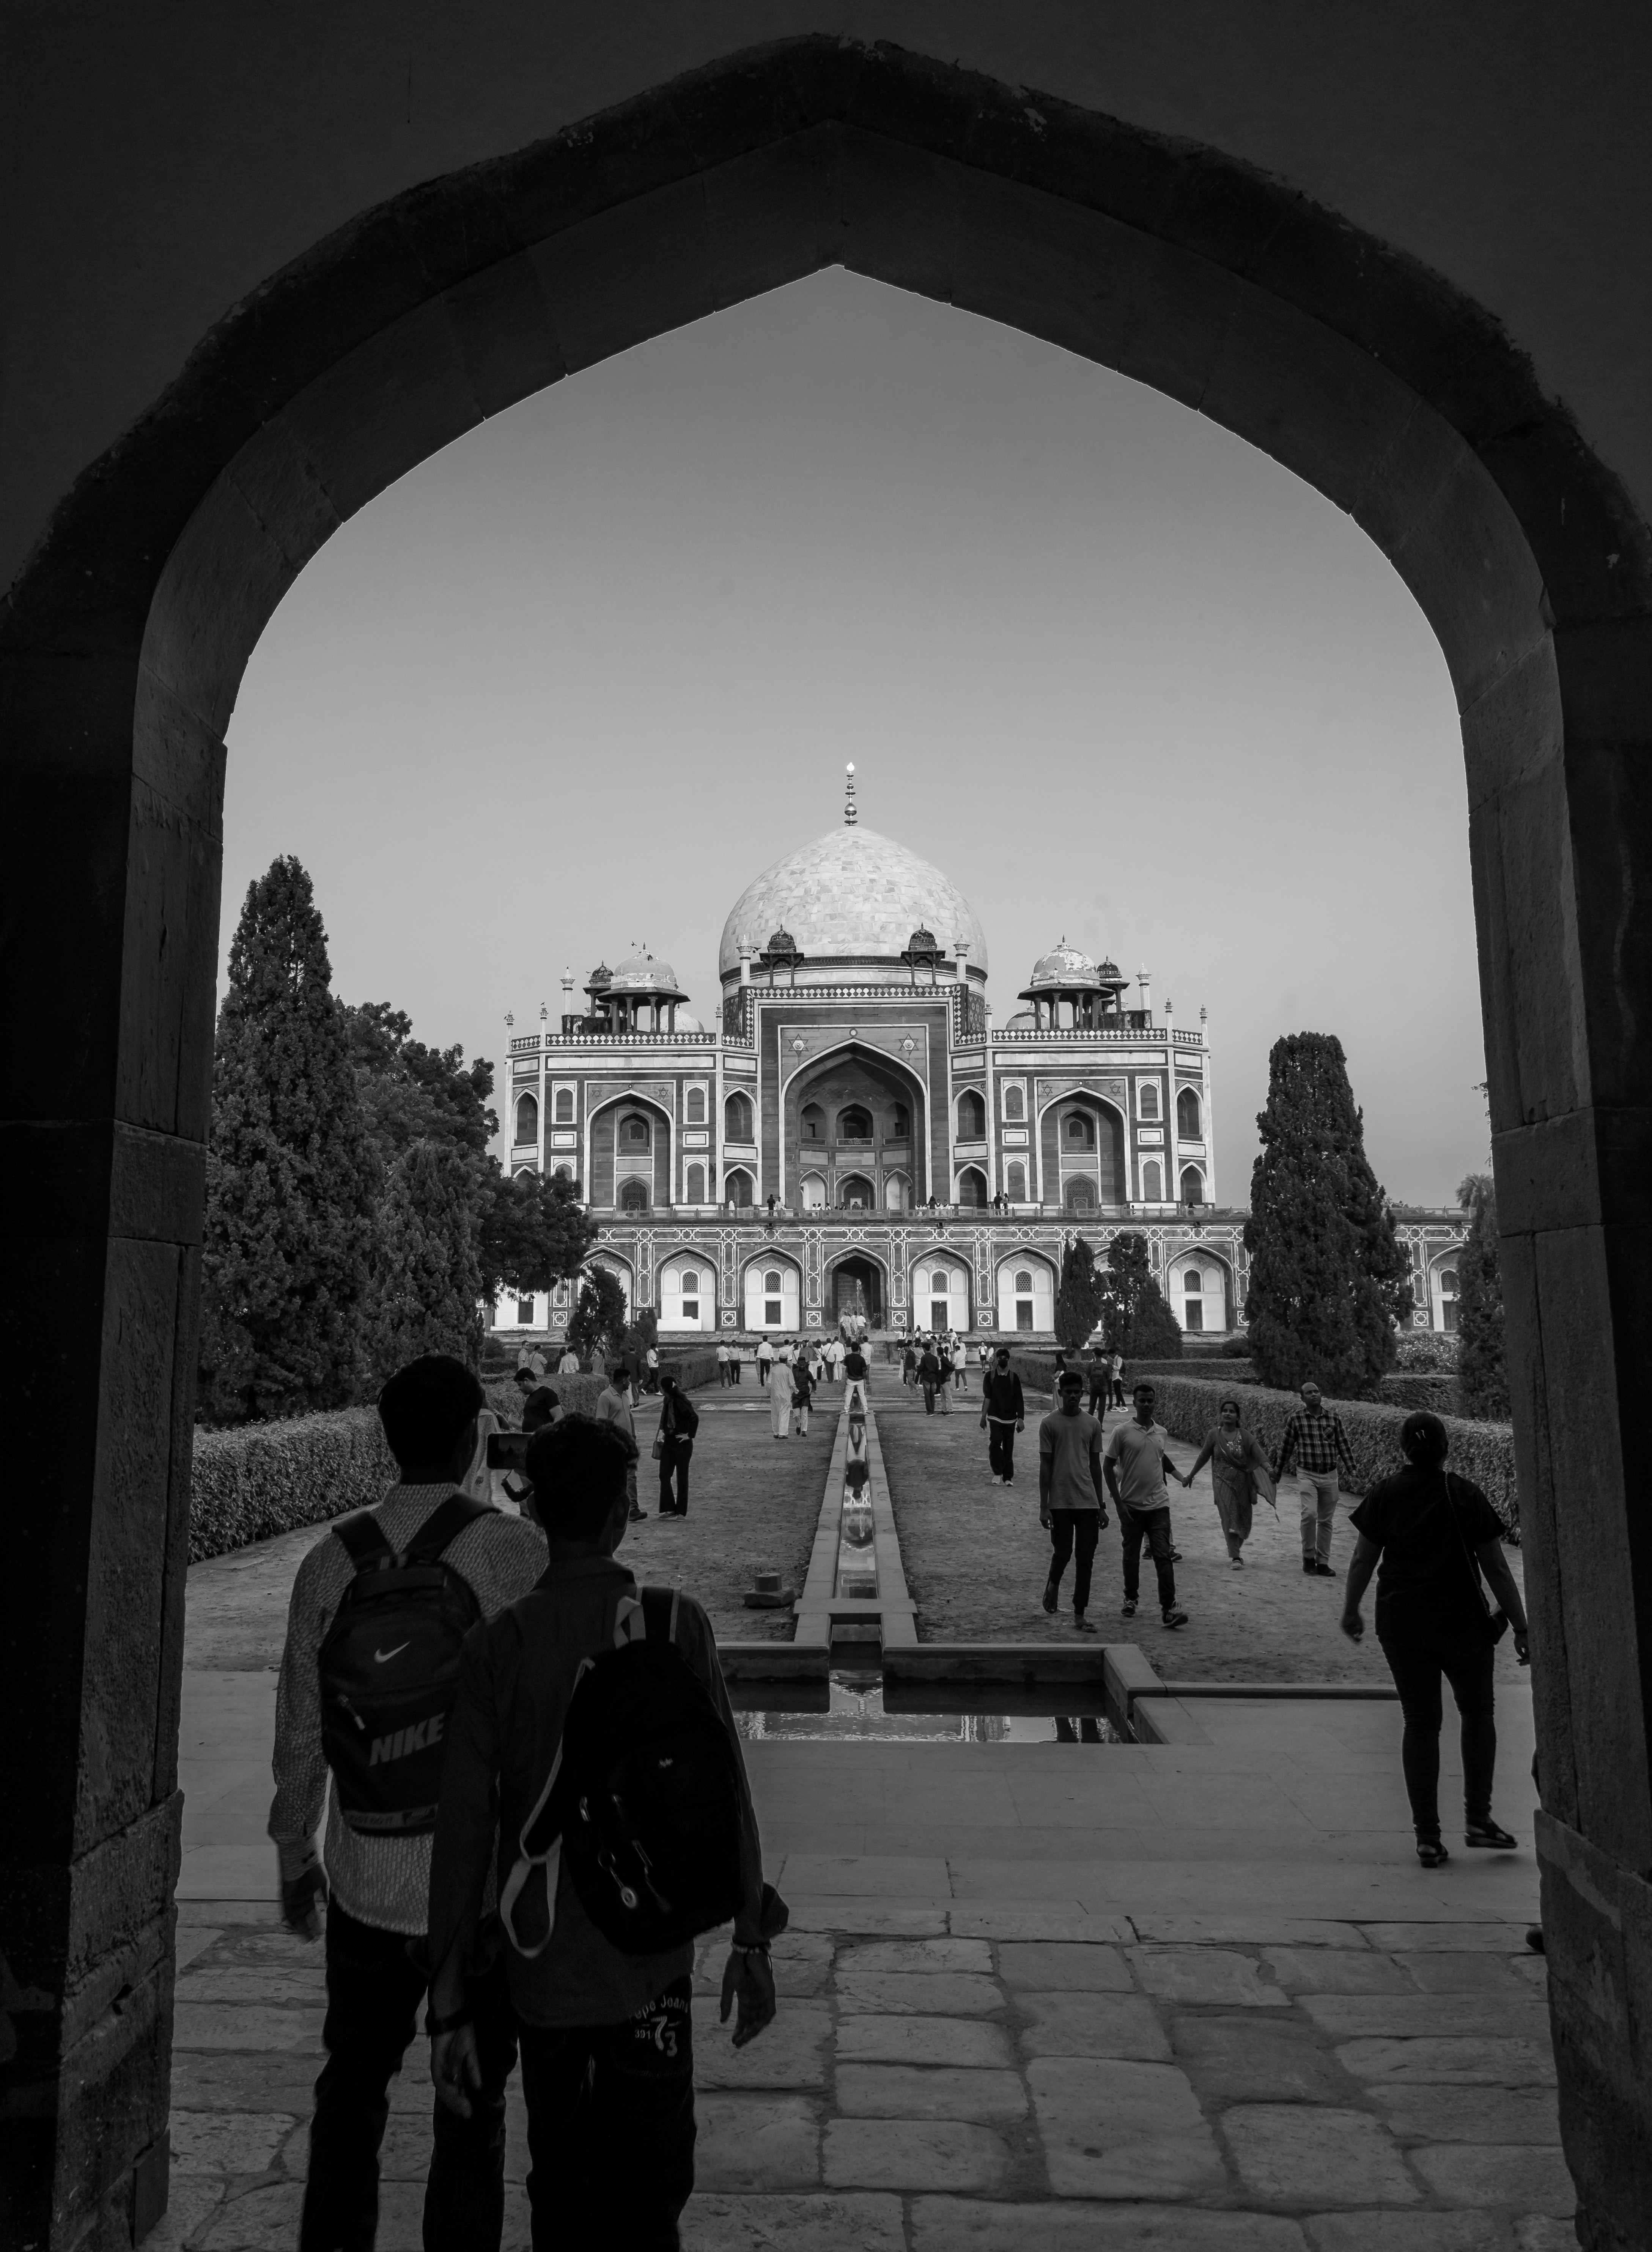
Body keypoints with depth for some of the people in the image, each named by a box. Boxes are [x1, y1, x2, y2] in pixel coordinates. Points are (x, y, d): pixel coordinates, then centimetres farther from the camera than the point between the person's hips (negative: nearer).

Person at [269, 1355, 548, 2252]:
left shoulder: (332, 1560, -5)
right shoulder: (515, 1551, -15)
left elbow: (300, 1730, 3)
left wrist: (294, 1857, 17)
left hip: (365, 1881, 3)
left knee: (352, 2081, 23)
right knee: (471, 2102, 15)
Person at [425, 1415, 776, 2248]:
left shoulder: (495, 1648, -9)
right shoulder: (675, 1625, -12)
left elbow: (464, 1834, -8)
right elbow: (723, 1794, -9)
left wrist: (450, 2006, -1)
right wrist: (750, 1938, 2)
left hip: (539, 1970, 2)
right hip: (648, 1966, -2)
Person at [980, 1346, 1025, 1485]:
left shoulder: (1014, 1377, 2)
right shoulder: (990, 1376, 1)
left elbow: (1019, 1400, 2)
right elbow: (987, 1397, 3)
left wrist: (1021, 1419, -3)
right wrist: (983, 1417, 1)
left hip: (1010, 1418, 1)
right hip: (995, 1416, -1)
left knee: (1009, 1448, 4)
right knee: (995, 1442, -20)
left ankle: (1008, 1478, 14)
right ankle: (997, 1473, -5)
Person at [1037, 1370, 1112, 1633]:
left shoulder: (1092, 1424, 7)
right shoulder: (1050, 1424, -2)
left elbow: (1096, 1466, 12)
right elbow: (1045, 1466, -2)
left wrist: (1101, 1506, 10)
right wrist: (1044, 1507, -6)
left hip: (1088, 1501, 3)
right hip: (1060, 1501, -2)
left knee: (1085, 1558, 2)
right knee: (1062, 1552, -1)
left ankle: (1081, 1613, 10)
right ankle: (1053, 1584, 32)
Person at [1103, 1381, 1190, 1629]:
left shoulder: (1162, 1433, 7)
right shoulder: (1122, 1431, -6)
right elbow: (1108, 1466, -3)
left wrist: (1180, 1476, 11)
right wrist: (1118, 1502, -6)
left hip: (1159, 1505, 2)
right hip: (1131, 1505, -2)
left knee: (1163, 1556, -7)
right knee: (1131, 1555, 10)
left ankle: (1168, 1607, -9)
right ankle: (1130, 1599, 29)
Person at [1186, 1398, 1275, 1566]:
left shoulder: (1246, 1437, -3)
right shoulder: (1214, 1435, -1)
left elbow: (1261, 1457, -11)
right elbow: (1204, 1457, 10)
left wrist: (1270, 1471, -29)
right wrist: (1191, 1475, 17)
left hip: (1243, 1483, 1)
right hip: (1222, 1483, -1)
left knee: (1243, 1521, 9)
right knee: (1229, 1519, -11)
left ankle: (1235, 1551, 34)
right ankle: (1234, 1558, -9)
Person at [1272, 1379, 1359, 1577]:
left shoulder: (1334, 1417, 3)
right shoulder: (1296, 1418, -2)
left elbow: (1343, 1444, 8)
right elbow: (1286, 1447, 7)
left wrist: (1350, 1468, -2)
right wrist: (1277, 1472, 13)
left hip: (1330, 1475, 3)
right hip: (1307, 1474, -3)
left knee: (1326, 1521, 8)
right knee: (1310, 1514, -19)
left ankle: (1323, 1562, 19)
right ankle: (1308, 1556, -1)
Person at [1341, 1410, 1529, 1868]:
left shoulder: (1384, 1497, -3)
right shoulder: (1466, 1496, -7)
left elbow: (1362, 1561, 1)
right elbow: (1497, 1569, -5)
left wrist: (1351, 1612, 15)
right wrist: (1521, 1628, 2)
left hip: (1402, 1625, 1)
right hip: (1463, 1624, -1)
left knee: (1420, 1724, 9)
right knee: (1477, 1713, 20)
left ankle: (1428, 1836, 10)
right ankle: (1478, 1818, 19)